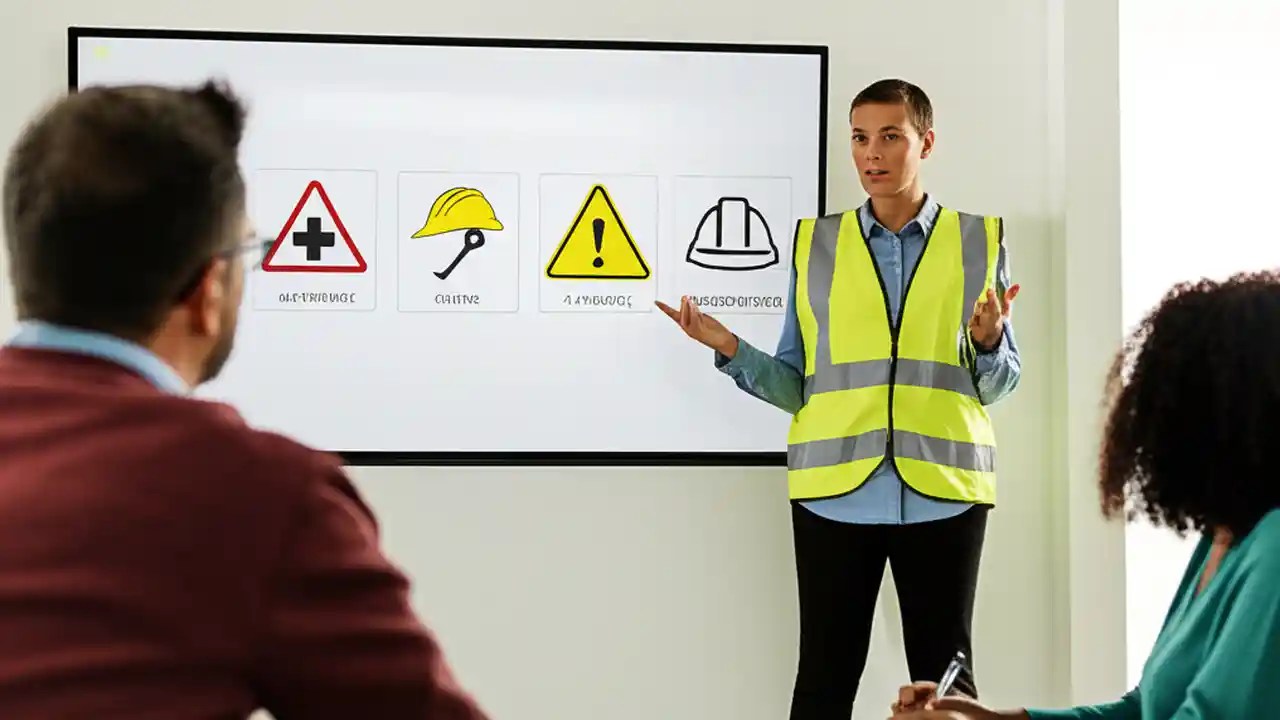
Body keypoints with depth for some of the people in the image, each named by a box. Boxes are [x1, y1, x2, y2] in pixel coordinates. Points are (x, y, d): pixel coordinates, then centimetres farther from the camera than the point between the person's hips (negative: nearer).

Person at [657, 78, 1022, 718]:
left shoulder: (979, 240, 6)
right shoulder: (816, 243, 8)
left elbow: (1000, 382, 8)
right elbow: (794, 385, 9)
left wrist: (987, 341, -13)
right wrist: (730, 349, -8)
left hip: (943, 488, 0)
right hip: (835, 489, 0)